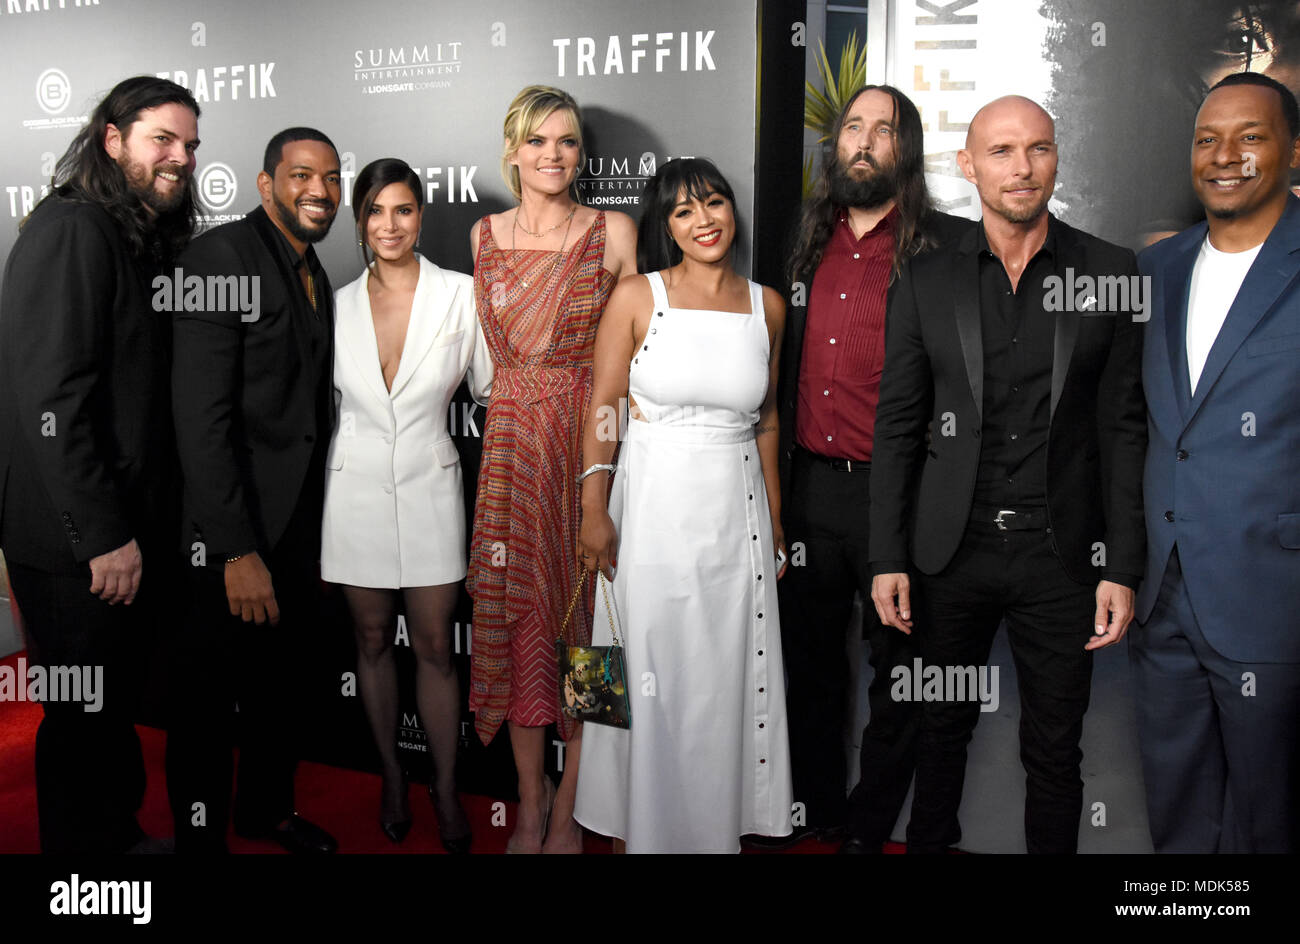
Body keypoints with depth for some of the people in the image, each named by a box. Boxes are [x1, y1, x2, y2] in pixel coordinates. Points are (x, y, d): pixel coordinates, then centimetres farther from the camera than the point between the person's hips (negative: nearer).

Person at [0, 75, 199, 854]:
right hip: (73, 541, -9)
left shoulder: (141, 241, 13)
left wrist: (133, 524, 10)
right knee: (85, 715, 4)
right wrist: (104, 535, -21)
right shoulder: (72, 230, -15)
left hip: (119, 528, 9)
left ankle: (121, 834, 37)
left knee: (114, 703, 21)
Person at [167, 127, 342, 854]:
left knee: (279, 683, 23)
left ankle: (268, 809, 42)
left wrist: (319, 531, 10)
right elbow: (202, 415, -22)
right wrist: (237, 550, -25)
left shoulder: (318, 279, 11)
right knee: (210, 697, 9)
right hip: (236, 530, -8)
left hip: (300, 526, 8)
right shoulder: (223, 255, -16)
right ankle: (201, 835, 28)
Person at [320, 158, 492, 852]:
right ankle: (391, 775, 31)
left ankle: (445, 788, 21)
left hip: (429, 485, -2)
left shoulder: (460, 295, -4)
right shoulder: (339, 305, 3)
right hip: (356, 487, 2)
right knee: (372, 639, 12)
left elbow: (490, 385, 4)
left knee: (434, 646, 3)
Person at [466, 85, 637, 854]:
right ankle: (530, 797, 21)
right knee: (517, 607, 5)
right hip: (511, 436, 2)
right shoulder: (483, 236, 7)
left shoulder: (614, 233, 1)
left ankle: (569, 804, 17)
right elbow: (480, 345, 14)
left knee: (584, 603, 3)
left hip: (591, 431, -2)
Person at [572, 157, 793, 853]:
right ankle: (644, 826, 26)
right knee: (648, 674, 6)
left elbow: (766, 420, 13)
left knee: (724, 677, 11)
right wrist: (593, 510, -9)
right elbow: (601, 409, -3)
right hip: (651, 507, -2)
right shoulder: (637, 298, -3)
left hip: (734, 512, 3)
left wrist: (775, 522, 14)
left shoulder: (766, 306, 6)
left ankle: (716, 826, 30)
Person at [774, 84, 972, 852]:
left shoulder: (948, 246, -6)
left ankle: (870, 826, 27)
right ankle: (818, 805, 36)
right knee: (812, 658, 17)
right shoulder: (811, 241, 10)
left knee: (899, 669, 9)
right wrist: (782, 474, 10)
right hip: (811, 485, 5)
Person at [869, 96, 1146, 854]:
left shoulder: (1110, 272, 0)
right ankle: (928, 845, 37)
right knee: (942, 726, 15)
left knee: (1055, 750, 11)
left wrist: (1123, 568, -5)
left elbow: (1123, 428, -1)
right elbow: (897, 426, 2)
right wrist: (889, 558, -3)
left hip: (1061, 553, 0)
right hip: (953, 546, 1)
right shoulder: (928, 281, 1)